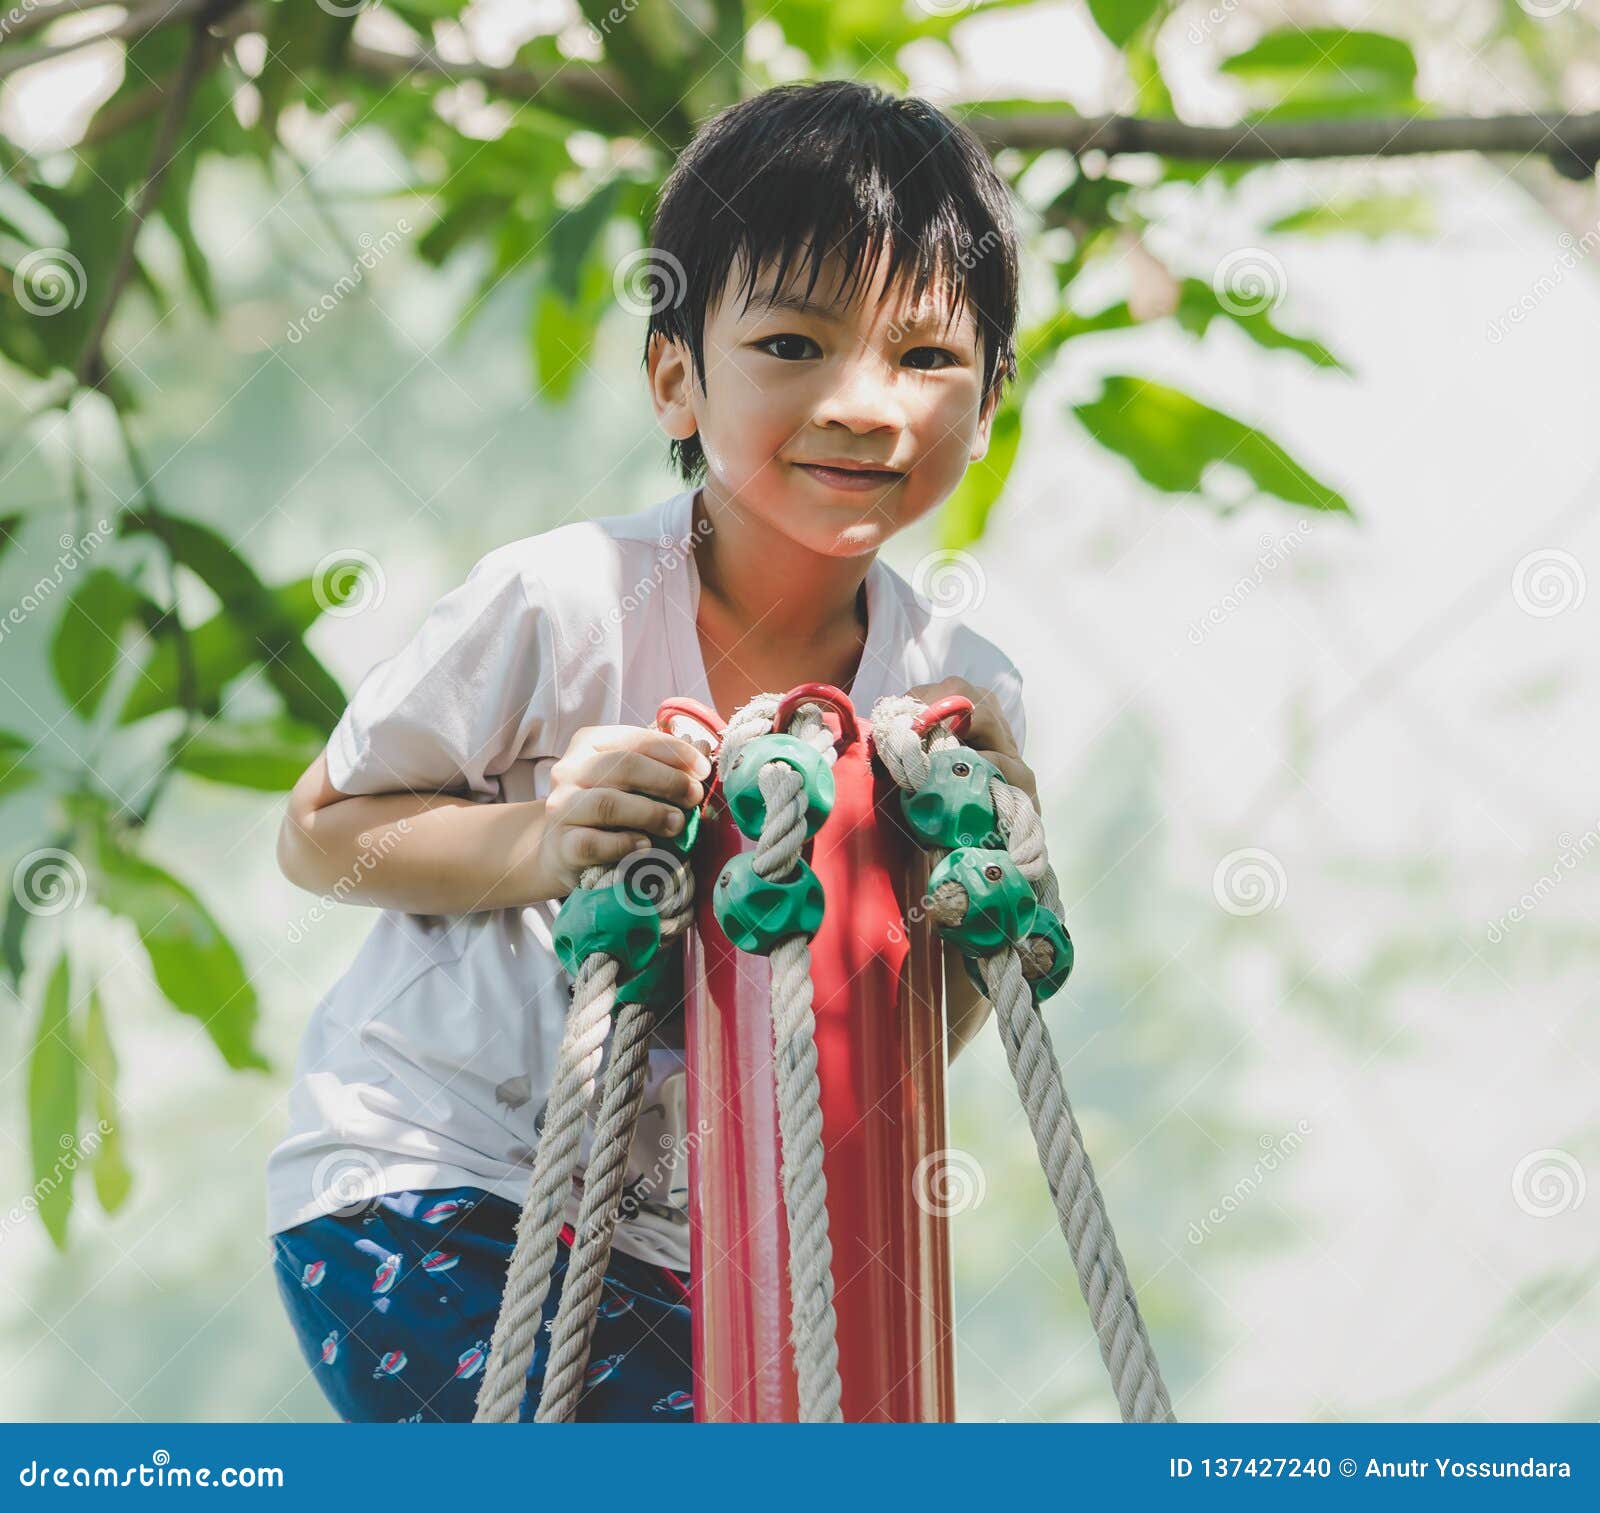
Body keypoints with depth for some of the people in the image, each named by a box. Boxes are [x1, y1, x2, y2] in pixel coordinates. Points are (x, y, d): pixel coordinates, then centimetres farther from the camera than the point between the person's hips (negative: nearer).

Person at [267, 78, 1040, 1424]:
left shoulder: (962, 693, -2)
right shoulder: (561, 606, -15)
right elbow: (318, 834, -5)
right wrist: (535, 843, -22)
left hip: (677, 1247, 6)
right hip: (414, 1198, -5)